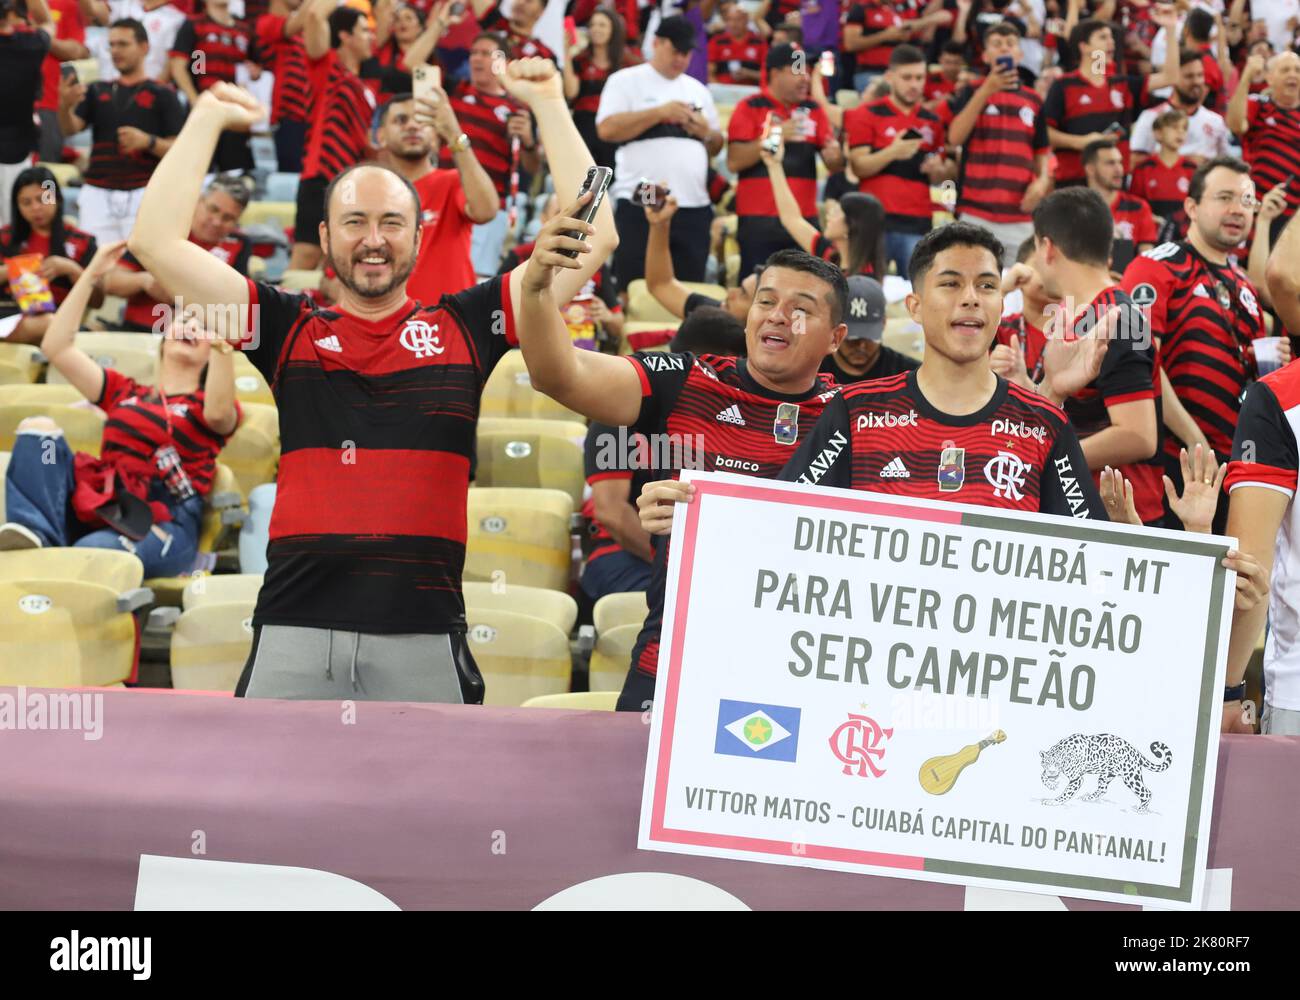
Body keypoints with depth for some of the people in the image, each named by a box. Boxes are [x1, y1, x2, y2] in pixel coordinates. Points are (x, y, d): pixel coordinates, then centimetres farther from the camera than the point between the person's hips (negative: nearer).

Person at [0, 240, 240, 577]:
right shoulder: (124, 392, 28)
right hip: (96, 508, 5)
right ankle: (33, 534, -36)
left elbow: (218, 412, -14)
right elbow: (56, 347, 18)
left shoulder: (209, 407, 15)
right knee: (38, 427, -18)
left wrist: (224, 341, -27)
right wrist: (90, 275, 13)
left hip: (159, 525, -5)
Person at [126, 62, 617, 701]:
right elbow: (156, 241, 9)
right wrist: (208, 119, 15)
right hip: (295, 629, 1)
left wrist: (548, 105, 11)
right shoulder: (288, 329, 13)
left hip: (423, 636, 0)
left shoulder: (463, 328, 12)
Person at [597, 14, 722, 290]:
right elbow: (607, 129, -10)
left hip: (694, 206, 5)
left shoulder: (697, 89, 20)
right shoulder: (626, 81, 3)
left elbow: (717, 147, 23)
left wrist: (706, 132, 0)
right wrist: (659, 112, -12)